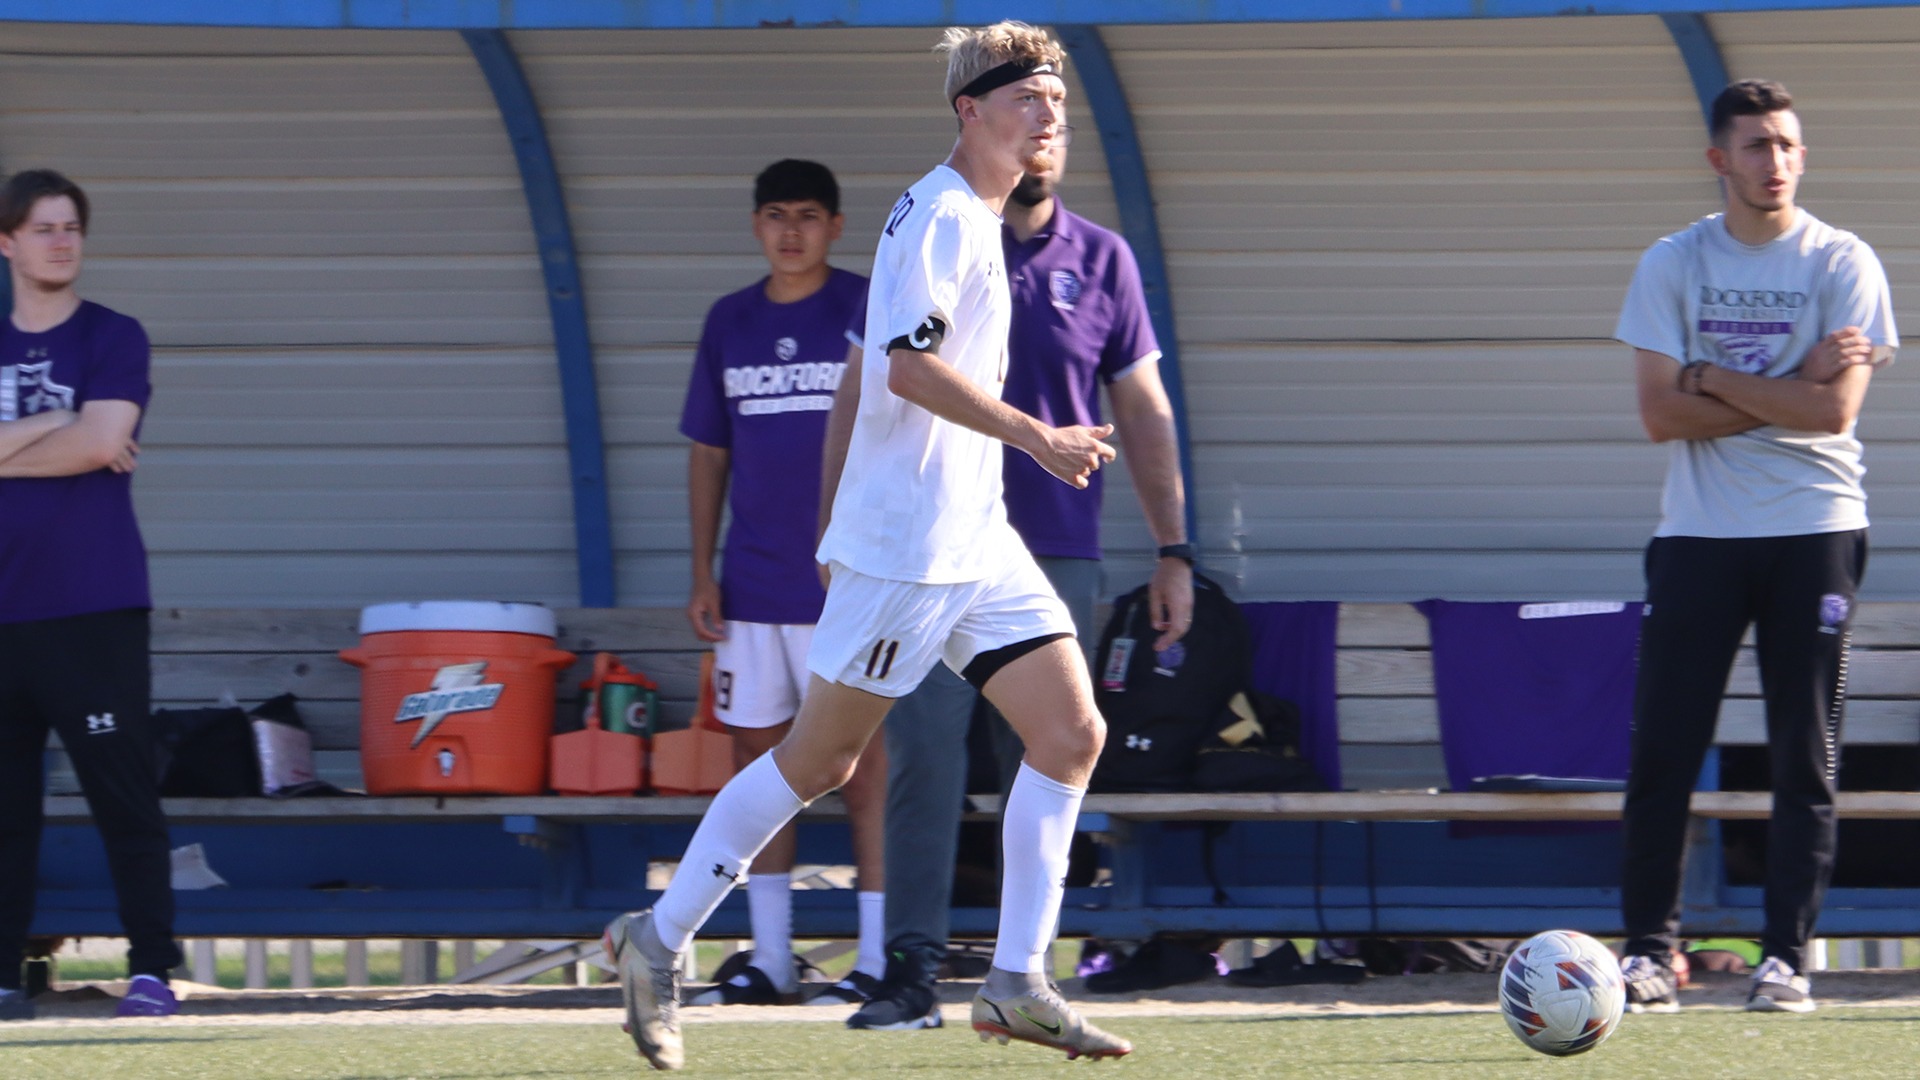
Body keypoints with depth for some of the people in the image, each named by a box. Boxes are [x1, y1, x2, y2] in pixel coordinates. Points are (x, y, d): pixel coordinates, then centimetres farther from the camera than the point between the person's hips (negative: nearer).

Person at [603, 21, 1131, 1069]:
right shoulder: (940, 213, -13)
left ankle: (1017, 983, 0)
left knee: (1071, 733, 0)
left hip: (978, 541, 9)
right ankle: (659, 938, 8)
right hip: (903, 540, -9)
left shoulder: (977, 221, 17)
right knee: (820, 758, -4)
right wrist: (1036, 437, -25)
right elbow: (909, 362, -24)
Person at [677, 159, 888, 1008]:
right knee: (756, 757, 5)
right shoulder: (730, 323, 11)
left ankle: (878, 960, 0)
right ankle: (769, 962, 11)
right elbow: (708, 454, 15)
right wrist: (702, 576, 8)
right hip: (753, 584, 5)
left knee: (862, 758, -4)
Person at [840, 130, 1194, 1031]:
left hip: (1057, 554, 2)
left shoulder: (1102, 261, 9)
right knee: (922, 755, -11)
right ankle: (912, 970, -11)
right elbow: (861, 394, 8)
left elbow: (1143, 411, 12)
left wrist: (1173, 549, 8)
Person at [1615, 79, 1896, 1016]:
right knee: (1662, 750, -3)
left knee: (1805, 758, -2)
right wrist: (1785, 392, -10)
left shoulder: (1843, 264, 1)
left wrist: (1711, 379, -9)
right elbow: (1661, 413, -5)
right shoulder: (1671, 264, 5)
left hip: (1814, 528, -1)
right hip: (1698, 533, 1)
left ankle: (1787, 956, 1)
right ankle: (1649, 948, 3)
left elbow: (1833, 410, -10)